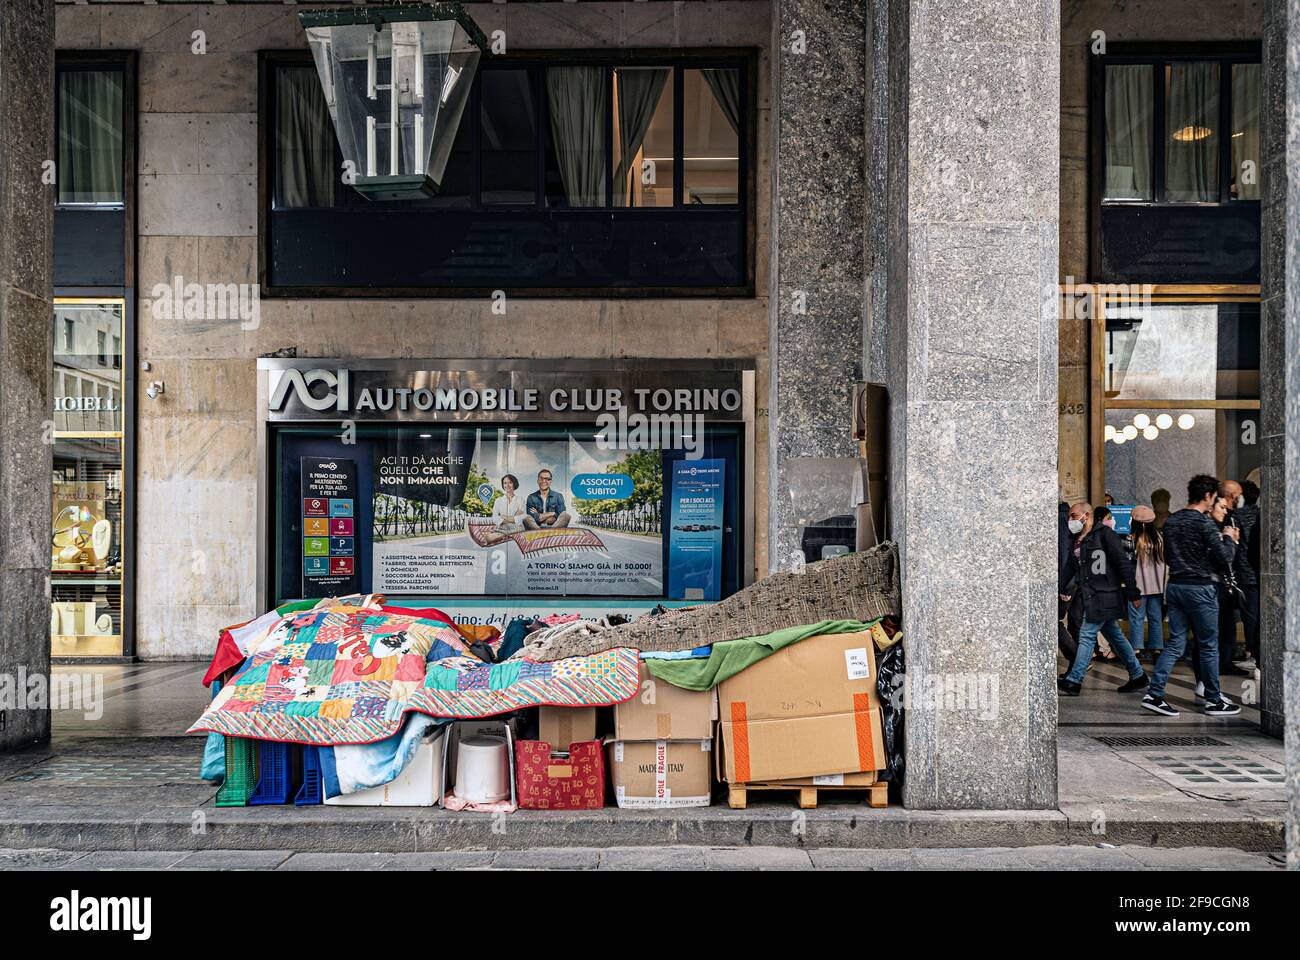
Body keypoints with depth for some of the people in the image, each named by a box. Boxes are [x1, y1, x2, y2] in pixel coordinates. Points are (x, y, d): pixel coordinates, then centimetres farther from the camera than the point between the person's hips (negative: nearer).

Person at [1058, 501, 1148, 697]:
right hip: (1091, 596, 9)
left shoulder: (1104, 534, -10)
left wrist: (1132, 592, -15)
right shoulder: (1079, 541, 15)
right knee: (1115, 636, 15)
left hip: (1103, 596, -9)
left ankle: (1073, 681, -6)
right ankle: (1138, 676, 25)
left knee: (1087, 636, -9)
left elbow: (1123, 563, -13)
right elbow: (1074, 570, 17)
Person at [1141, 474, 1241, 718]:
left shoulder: (1170, 521, 9)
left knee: (1175, 643, 8)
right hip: (1199, 588, -7)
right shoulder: (1204, 522, -13)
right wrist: (1229, 539, 5)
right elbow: (1224, 558, -14)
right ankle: (1214, 701, 15)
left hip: (1174, 586, 7)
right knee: (1209, 646, 6)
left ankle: (1154, 694, -1)